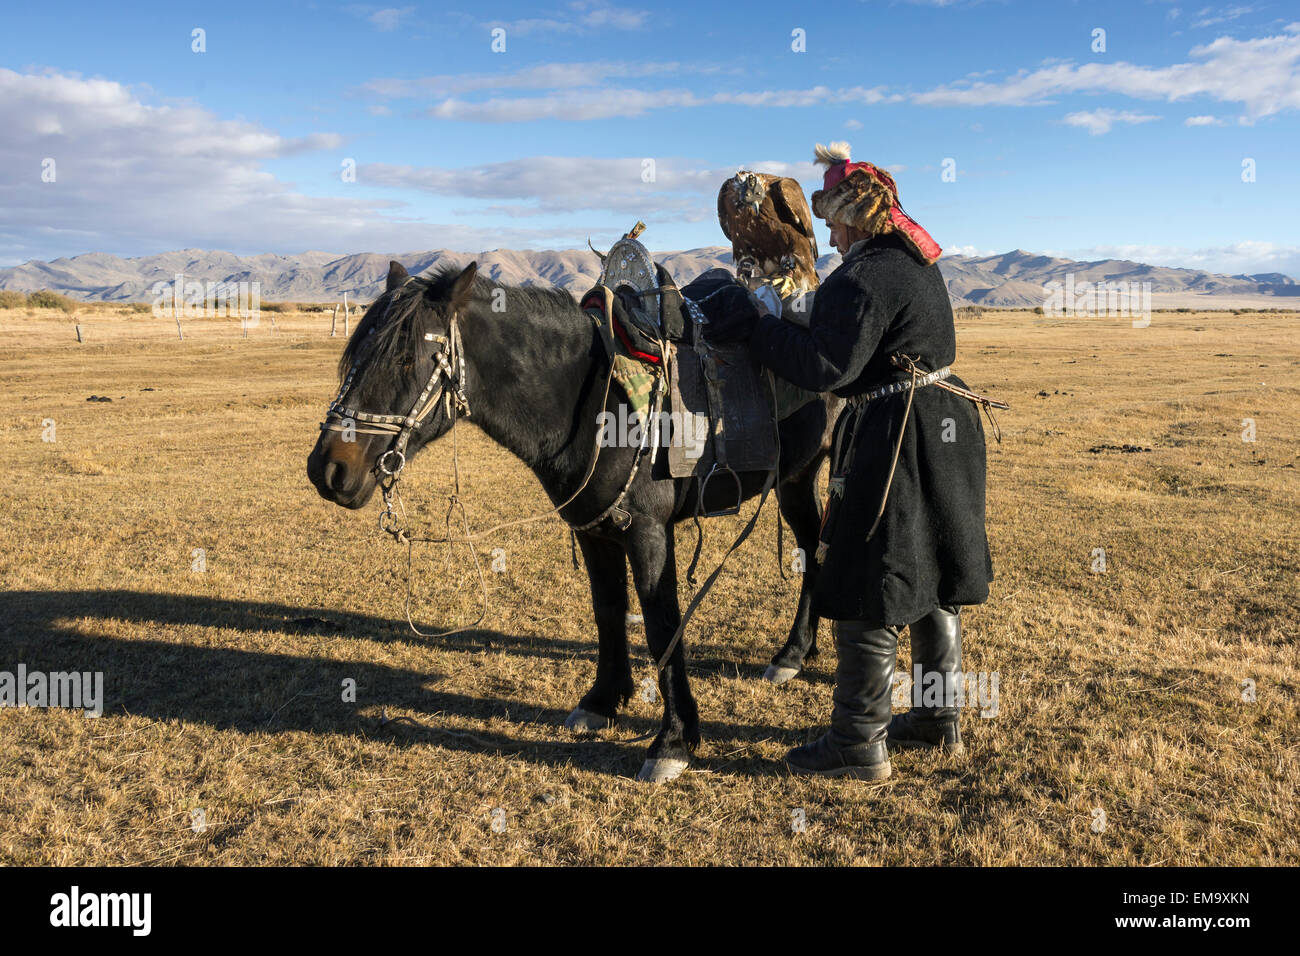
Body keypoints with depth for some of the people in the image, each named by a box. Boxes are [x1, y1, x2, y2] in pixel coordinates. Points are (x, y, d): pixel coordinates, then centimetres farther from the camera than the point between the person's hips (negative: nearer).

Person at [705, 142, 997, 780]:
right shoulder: (920, 265, 14)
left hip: (893, 440, -10)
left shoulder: (861, 278, -17)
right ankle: (940, 716, 30)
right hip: (947, 426, 10)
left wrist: (756, 328, -14)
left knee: (871, 590, -2)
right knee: (932, 580, 18)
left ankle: (860, 743, 7)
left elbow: (826, 369, -22)